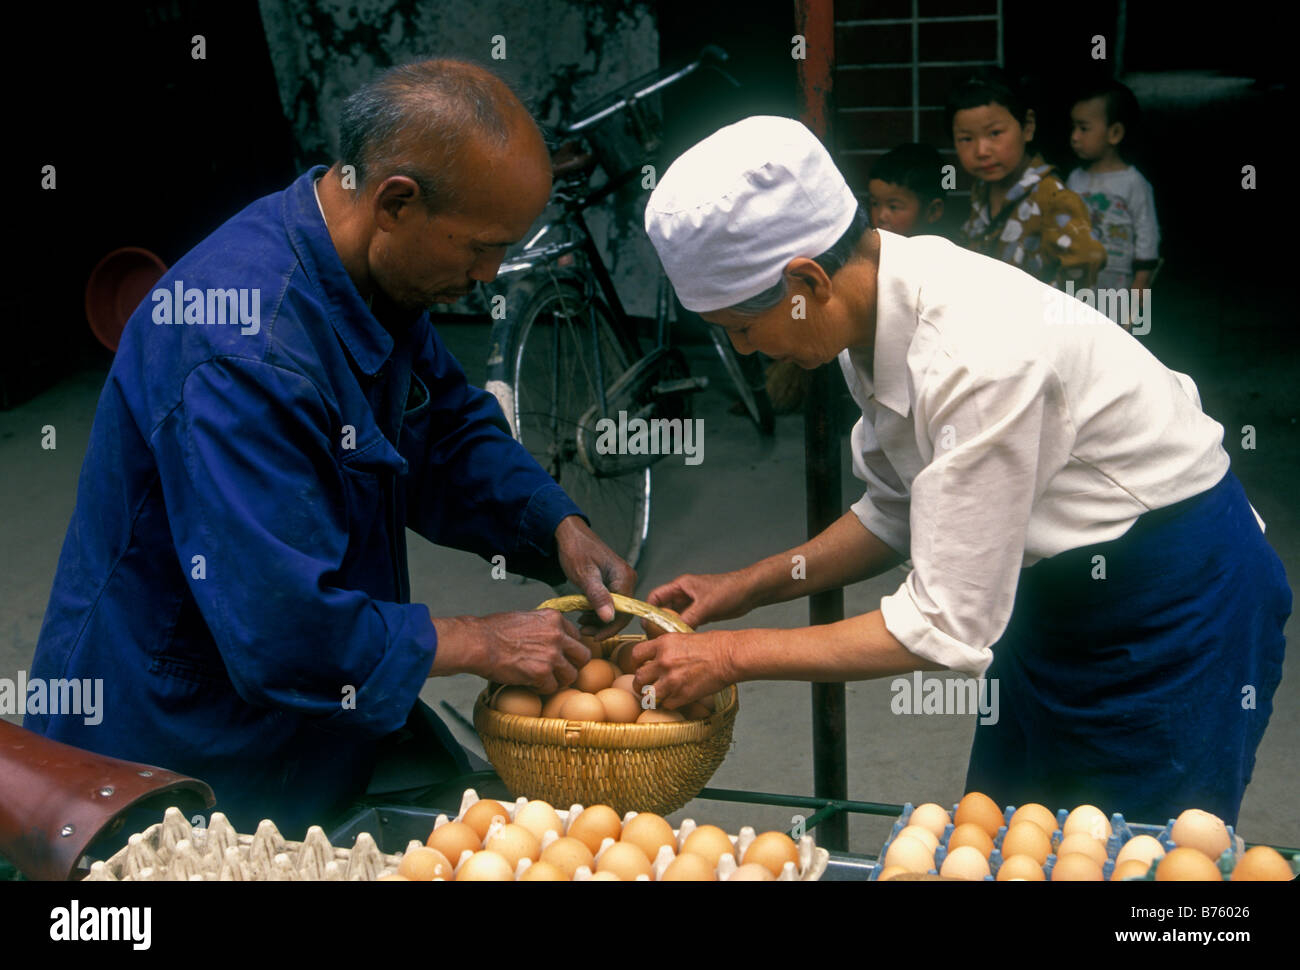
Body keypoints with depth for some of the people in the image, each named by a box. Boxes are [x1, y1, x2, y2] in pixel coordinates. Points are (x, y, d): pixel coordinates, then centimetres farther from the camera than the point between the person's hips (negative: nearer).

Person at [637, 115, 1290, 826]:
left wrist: (734, 654, -22)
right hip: (1059, 592, 9)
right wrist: (751, 585, 0)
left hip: (1178, 602, -8)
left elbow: (948, 627, -29)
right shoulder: (875, 307, -7)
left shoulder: (978, 359, -35)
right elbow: (899, 513, 9)